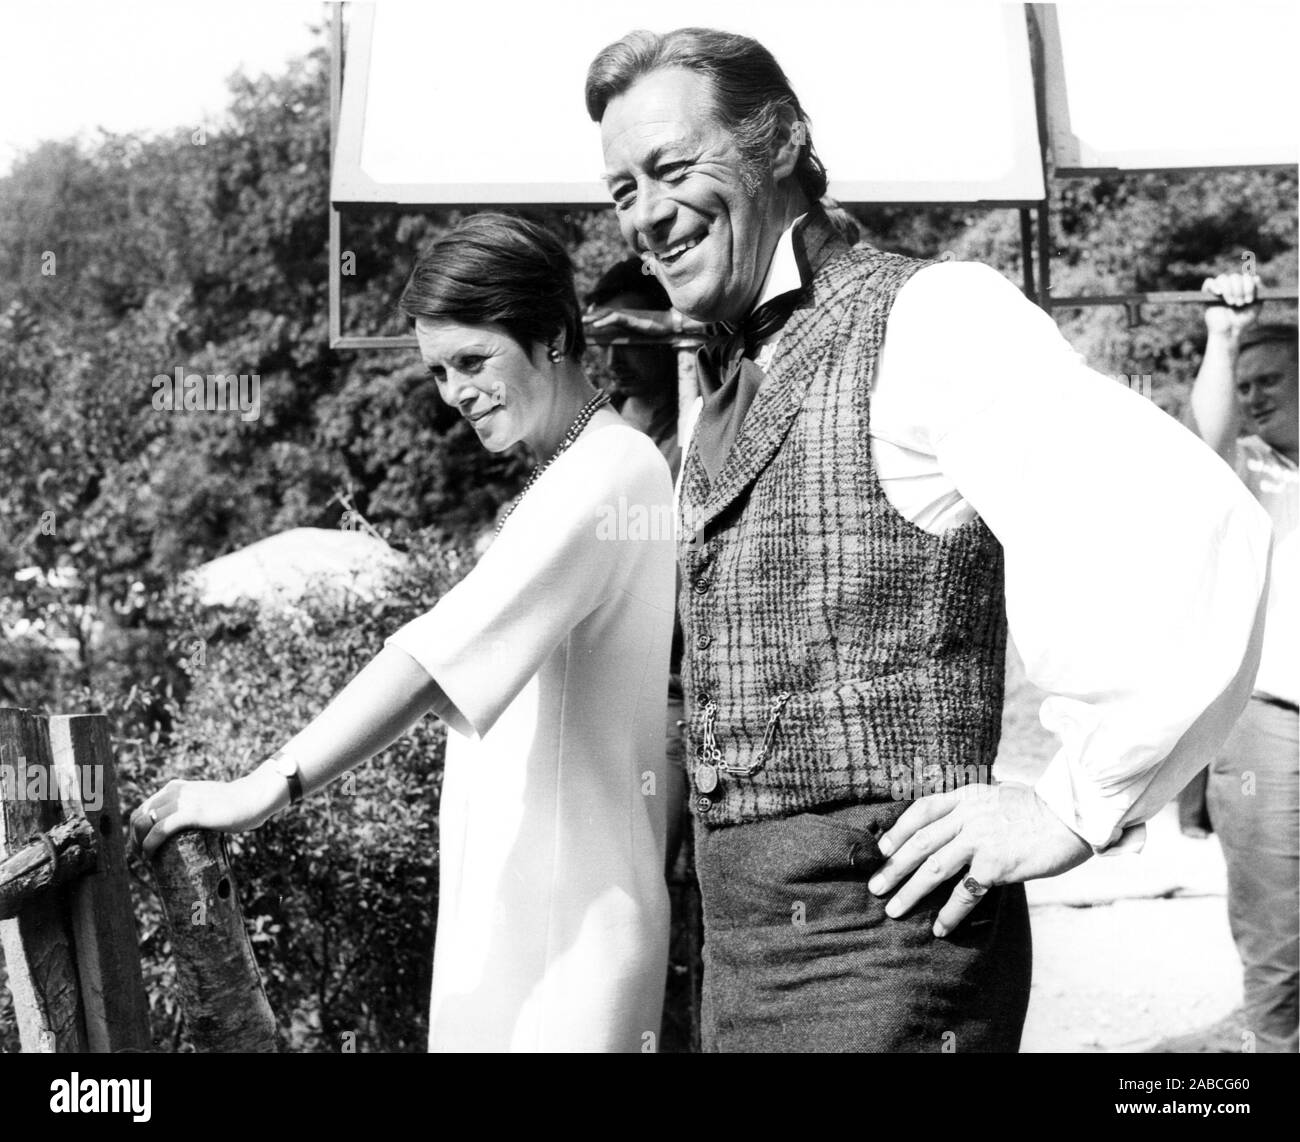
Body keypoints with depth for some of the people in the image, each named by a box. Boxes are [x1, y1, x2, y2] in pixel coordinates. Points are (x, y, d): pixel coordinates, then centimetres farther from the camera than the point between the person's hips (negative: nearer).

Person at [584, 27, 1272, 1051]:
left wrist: (1073, 809, -17)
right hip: (741, 941, 8)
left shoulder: (925, 319, -11)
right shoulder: (723, 390, 15)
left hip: (875, 937, -8)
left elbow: (1199, 532, -22)